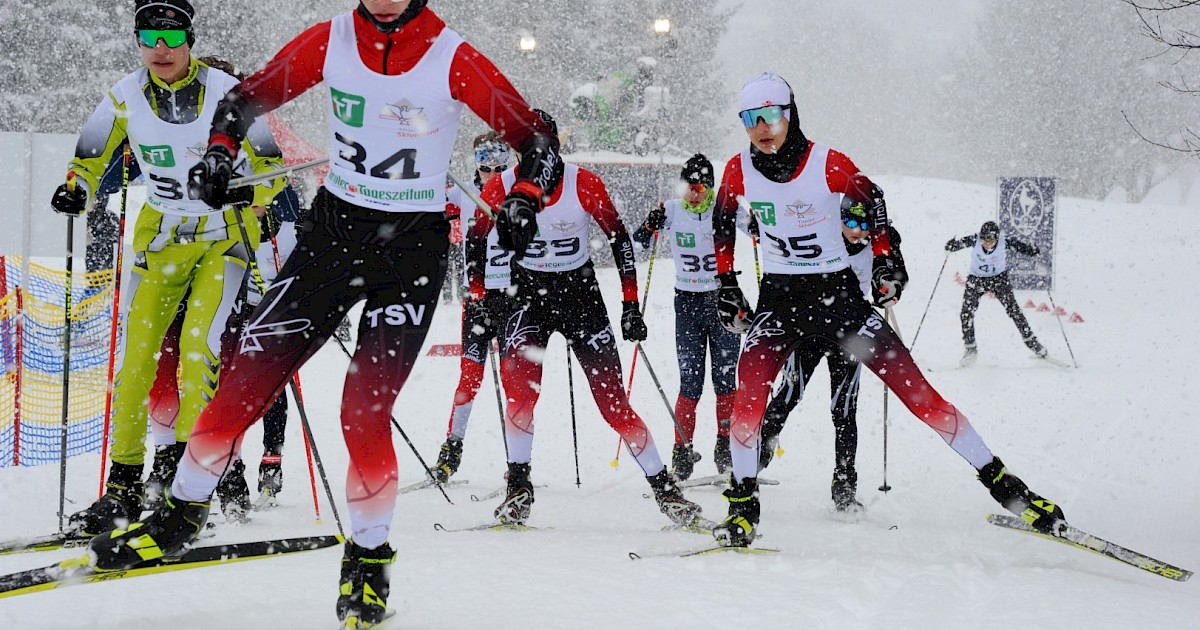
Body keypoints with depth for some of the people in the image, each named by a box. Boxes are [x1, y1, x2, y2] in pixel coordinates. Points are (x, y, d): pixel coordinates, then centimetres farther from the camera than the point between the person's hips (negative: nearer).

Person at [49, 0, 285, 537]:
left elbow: (271, 165, -8)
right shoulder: (126, 96, -5)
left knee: (198, 345, -17)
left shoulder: (224, 91, -14)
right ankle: (125, 484, 4)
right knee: (137, 350, -3)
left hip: (225, 234, -3)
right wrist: (76, 190, -11)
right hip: (162, 233, 3)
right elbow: (90, 159, 9)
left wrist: (248, 193, -27)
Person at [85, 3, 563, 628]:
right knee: (251, 370, -2)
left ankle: (369, 558, 8)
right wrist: (219, 152, -9)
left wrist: (523, 202, -24)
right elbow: (246, 98, 8)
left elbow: (538, 141, -7)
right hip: (334, 224, 3)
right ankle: (180, 515, 16)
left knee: (365, 406, -13)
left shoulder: (453, 60, -12)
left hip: (414, 246, -3)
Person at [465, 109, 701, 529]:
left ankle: (664, 487, 6)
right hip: (528, 294, 1)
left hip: (581, 292, -1)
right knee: (520, 388, -22)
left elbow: (619, 238, -5)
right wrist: (477, 299, -2)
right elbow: (475, 239, 5)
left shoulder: (583, 184, -15)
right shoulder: (501, 188, -10)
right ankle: (518, 485, -8)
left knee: (613, 401, -5)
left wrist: (631, 305, -7)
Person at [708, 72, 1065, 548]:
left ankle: (999, 480, -1)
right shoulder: (740, 171, -7)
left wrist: (884, 258, 0)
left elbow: (872, 199, 6)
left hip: (837, 292, -2)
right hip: (778, 298, 2)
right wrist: (727, 285, 7)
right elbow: (722, 223, 11)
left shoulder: (828, 165, -14)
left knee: (911, 383, -8)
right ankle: (742, 504, -7)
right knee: (750, 385, -22)